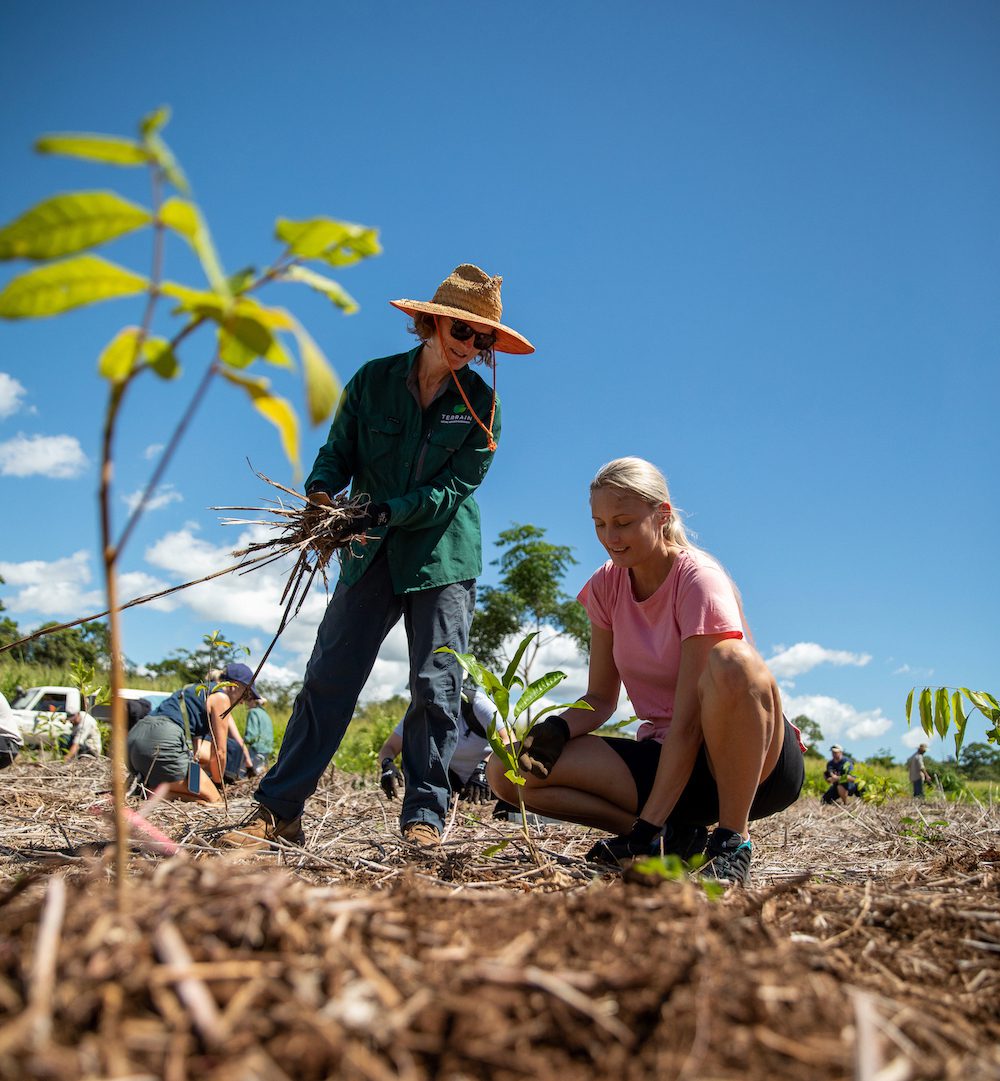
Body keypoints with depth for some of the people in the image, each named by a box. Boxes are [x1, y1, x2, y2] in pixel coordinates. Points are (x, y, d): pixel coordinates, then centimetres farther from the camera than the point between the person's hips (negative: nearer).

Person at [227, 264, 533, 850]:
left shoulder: (482, 402, -1)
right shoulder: (374, 379, 3)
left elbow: (458, 485, -9)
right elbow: (339, 449, 5)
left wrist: (387, 511, -22)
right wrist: (322, 489, -18)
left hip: (443, 557, -1)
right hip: (372, 556, 1)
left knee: (436, 687, -2)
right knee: (328, 677, -2)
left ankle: (424, 814, 8)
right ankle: (279, 811, 2)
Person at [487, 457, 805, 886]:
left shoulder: (700, 581, -17)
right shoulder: (606, 586, 2)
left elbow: (688, 720, -23)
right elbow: (601, 698, 5)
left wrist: (647, 827, -28)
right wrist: (556, 730, -18)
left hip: (756, 759, -5)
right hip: (665, 755, 6)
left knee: (733, 663, -40)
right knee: (508, 772, -13)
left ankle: (732, 841, -19)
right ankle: (678, 837, -7)